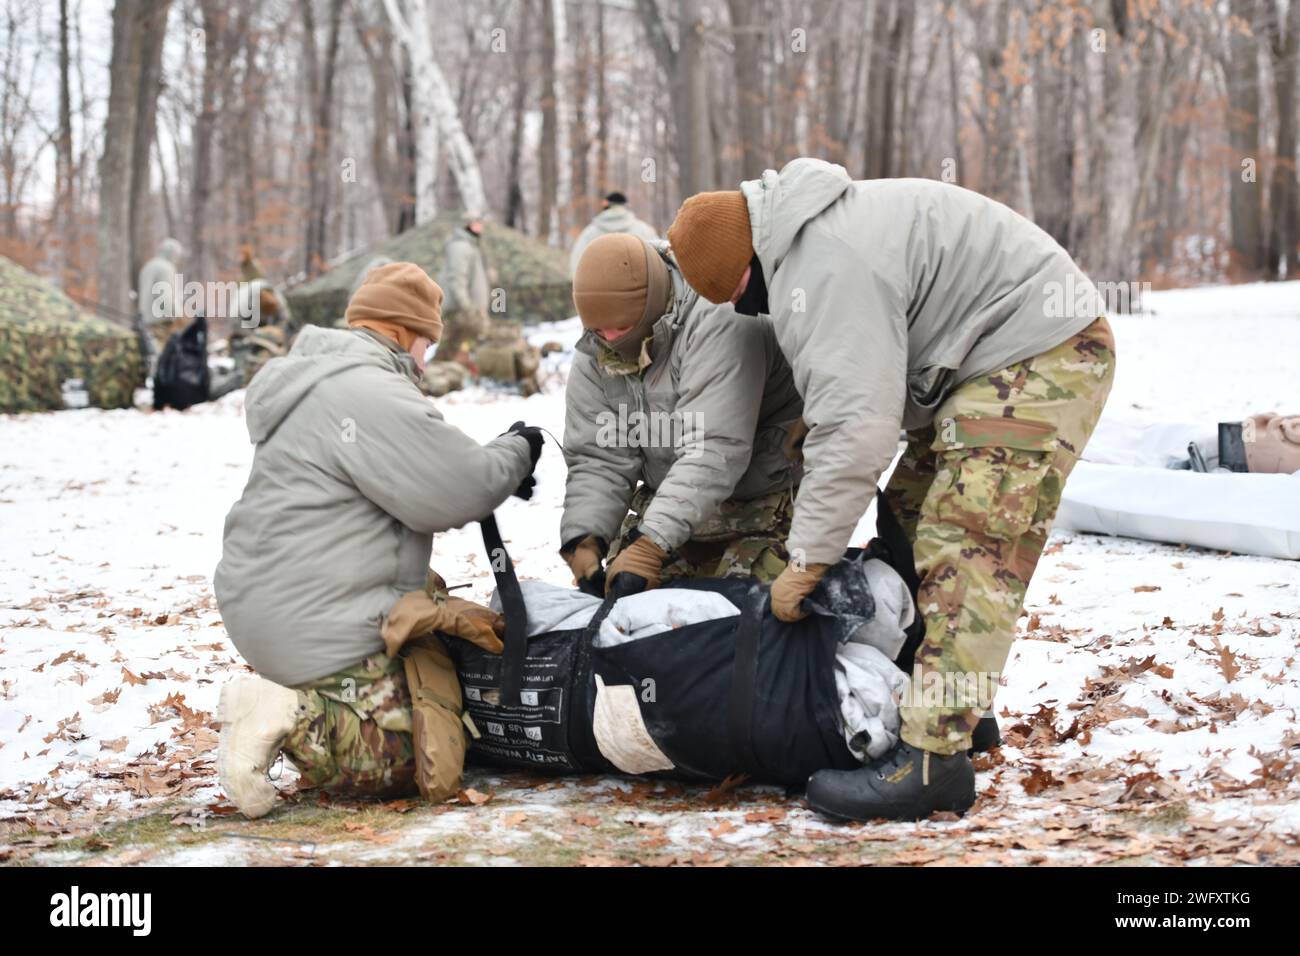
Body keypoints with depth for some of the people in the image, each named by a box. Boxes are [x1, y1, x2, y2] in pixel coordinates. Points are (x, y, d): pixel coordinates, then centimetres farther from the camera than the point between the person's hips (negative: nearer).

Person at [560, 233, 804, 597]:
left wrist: (651, 546, -41)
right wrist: (583, 541, -24)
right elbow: (598, 461, -4)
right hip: (672, 508, 6)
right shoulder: (593, 360, -2)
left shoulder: (718, 324, -27)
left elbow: (715, 452, -34)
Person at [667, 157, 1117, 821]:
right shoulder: (808, 238, 12)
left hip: (1041, 355, -11)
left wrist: (809, 559, -21)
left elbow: (856, 426, -27)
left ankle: (936, 756, -22)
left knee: (967, 547, -18)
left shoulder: (824, 270, -22)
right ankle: (957, 708, 19)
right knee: (914, 523, 13)